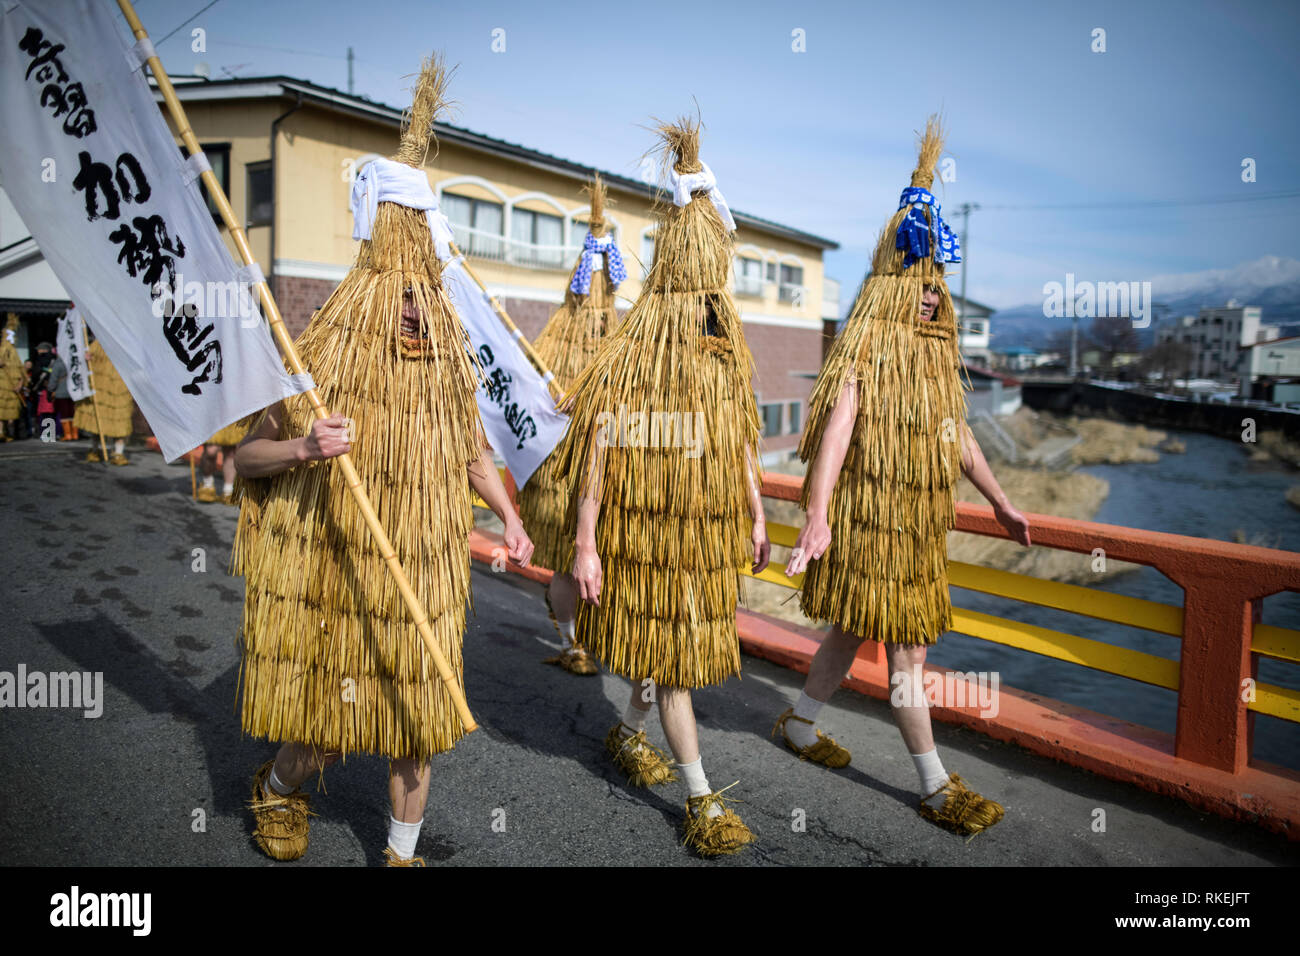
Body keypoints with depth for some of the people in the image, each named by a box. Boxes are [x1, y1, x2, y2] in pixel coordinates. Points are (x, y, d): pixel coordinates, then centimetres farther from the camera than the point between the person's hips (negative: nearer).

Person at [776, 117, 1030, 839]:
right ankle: (937, 788, 10)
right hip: (871, 516, -8)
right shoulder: (865, 348, -12)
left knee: (853, 629, 17)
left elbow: (956, 434, 19)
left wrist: (999, 502, 20)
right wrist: (817, 515, -36)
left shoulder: (934, 351, 14)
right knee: (906, 650, -1)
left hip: (919, 519, 8)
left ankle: (799, 724, 36)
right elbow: (835, 428, -25)